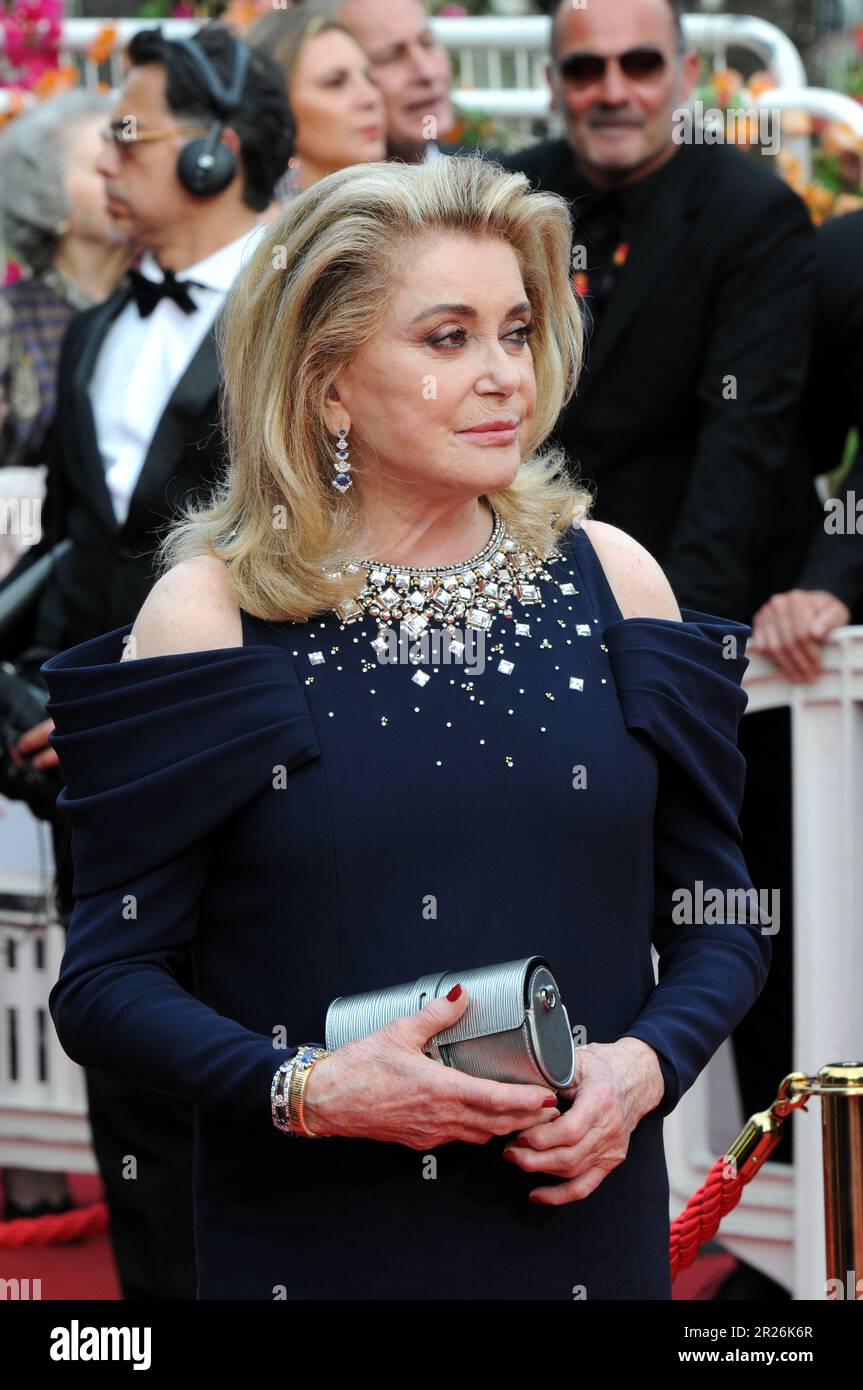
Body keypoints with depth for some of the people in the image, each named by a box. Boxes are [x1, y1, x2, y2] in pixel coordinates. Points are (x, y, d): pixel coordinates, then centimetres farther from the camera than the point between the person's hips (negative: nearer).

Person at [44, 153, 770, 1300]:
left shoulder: (610, 577, 4)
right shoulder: (210, 613, -6)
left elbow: (720, 920, 9)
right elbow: (105, 980, -7)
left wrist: (647, 1063, -10)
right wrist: (304, 1088, -21)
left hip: (585, 1222, 3)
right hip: (312, 1241, -3)